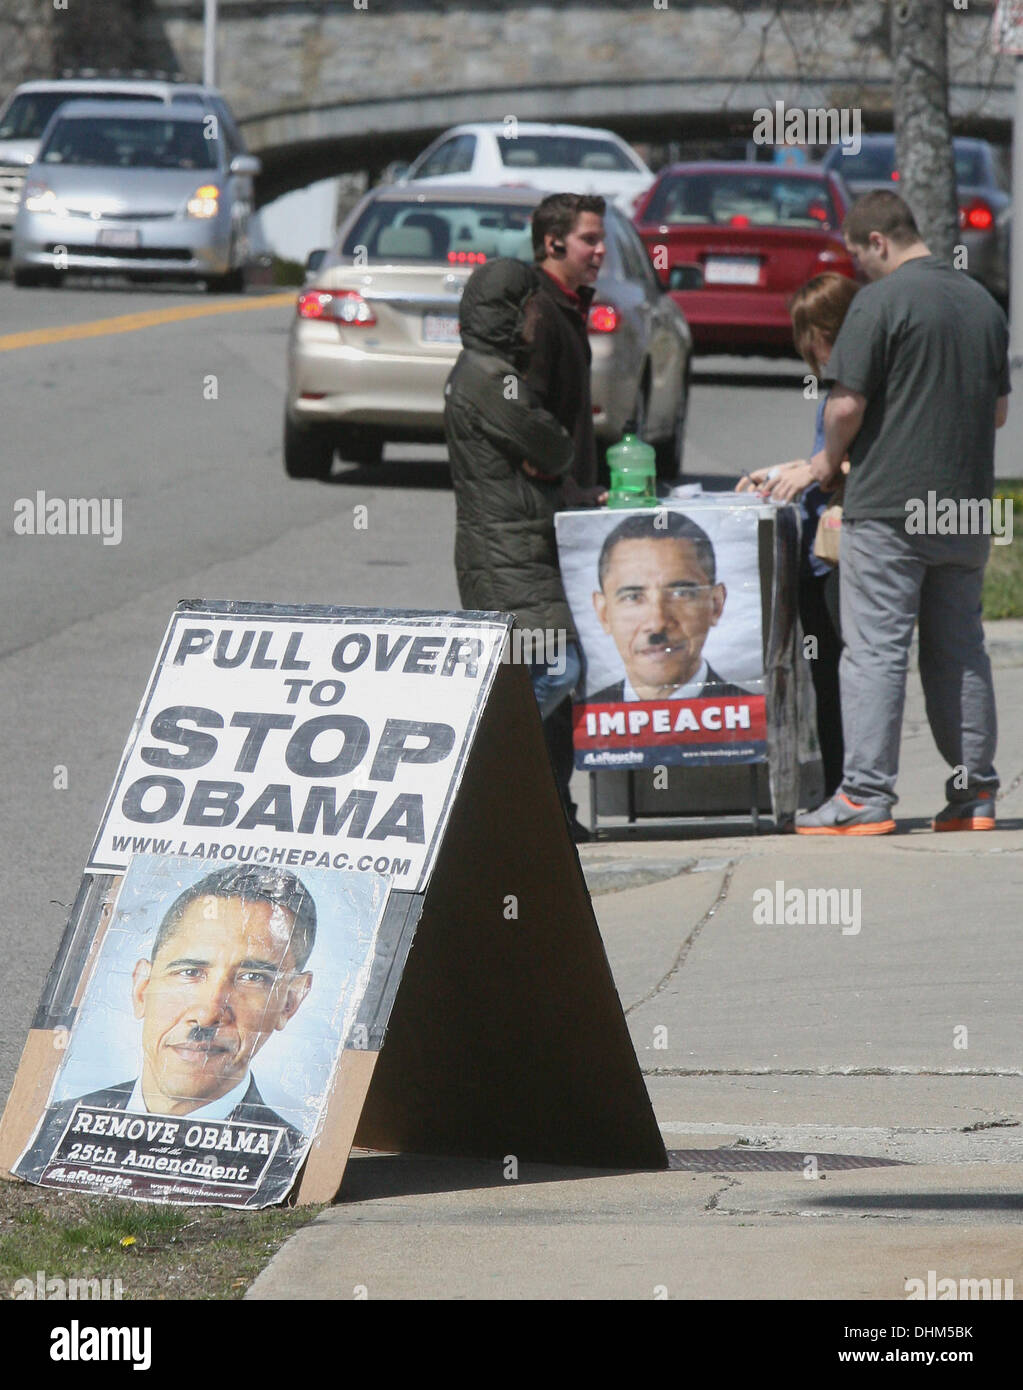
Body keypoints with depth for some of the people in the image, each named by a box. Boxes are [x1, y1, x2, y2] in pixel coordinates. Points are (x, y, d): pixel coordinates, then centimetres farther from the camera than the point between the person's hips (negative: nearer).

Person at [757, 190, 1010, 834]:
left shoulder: (881, 301, -11)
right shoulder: (983, 303, 11)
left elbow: (848, 405, -13)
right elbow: (998, 411, 18)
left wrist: (825, 464, 4)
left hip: (889, 502, -7)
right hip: (967, 503, 7)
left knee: (875, 650, -5)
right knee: (959, 648, 12)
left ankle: (865, 796, -8)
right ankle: (974, 792, 12)